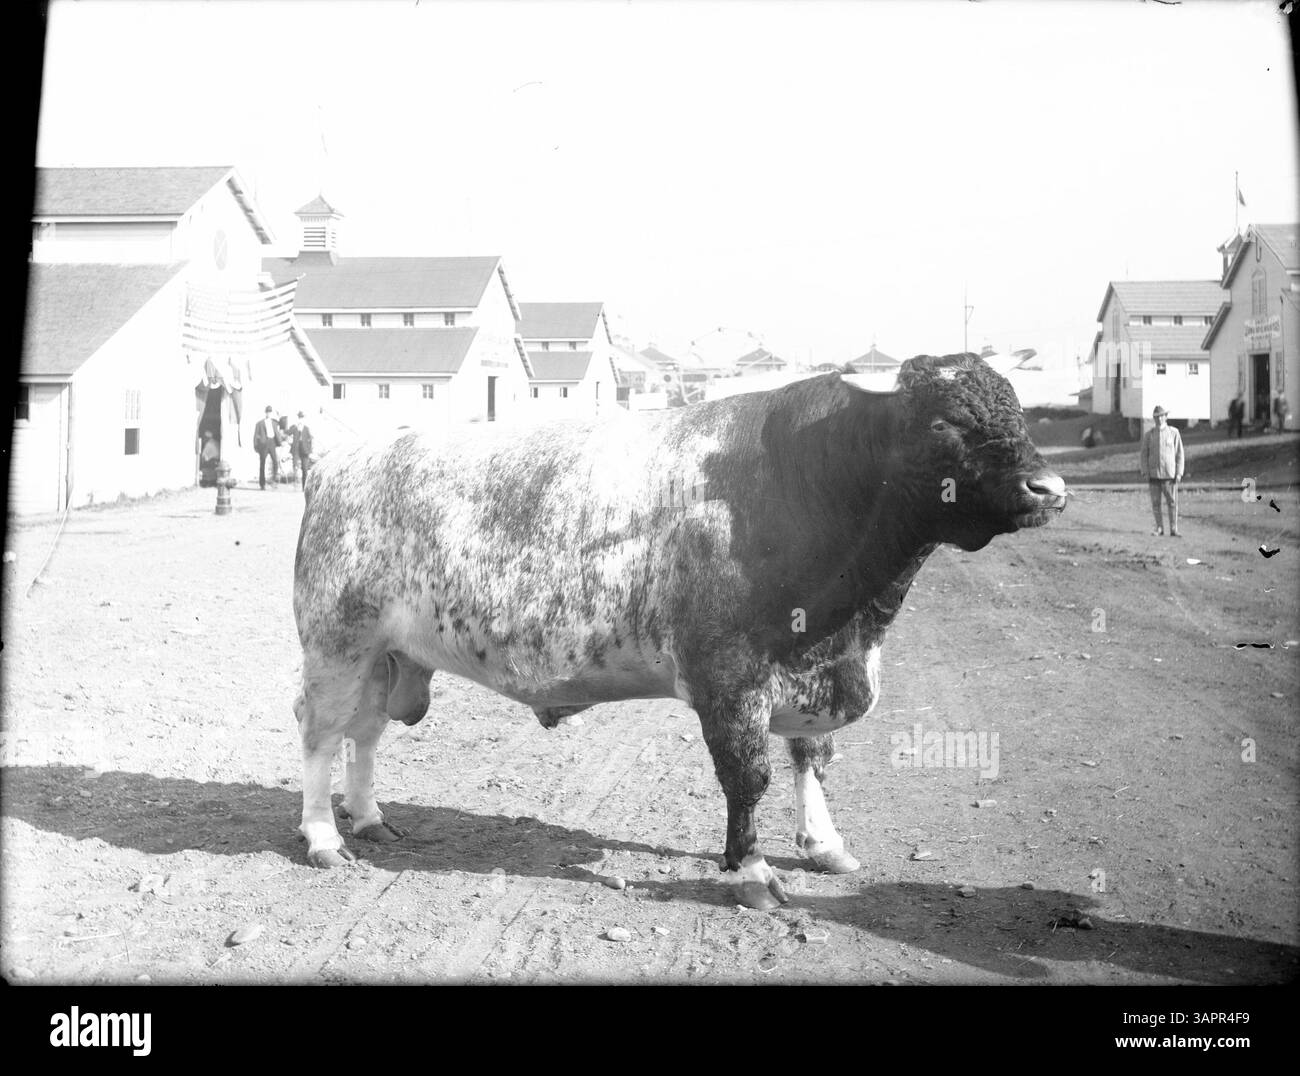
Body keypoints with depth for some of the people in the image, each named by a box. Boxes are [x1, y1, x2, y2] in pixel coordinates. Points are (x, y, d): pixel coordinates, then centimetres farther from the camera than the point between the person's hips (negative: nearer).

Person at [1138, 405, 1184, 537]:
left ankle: (1173, 530, -1)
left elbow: (1179, 454, 3)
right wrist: (1145, 472, -2)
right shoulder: (1148, 434, 5)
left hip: (1169, 474, -1)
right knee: (1155, 503, 3)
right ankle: (1159, 528, 14)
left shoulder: (1174, 433, 2)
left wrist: (1179, 473, -4)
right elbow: (1143, 454, 8)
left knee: (1172, 503, -5)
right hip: (1153, 474, 1)